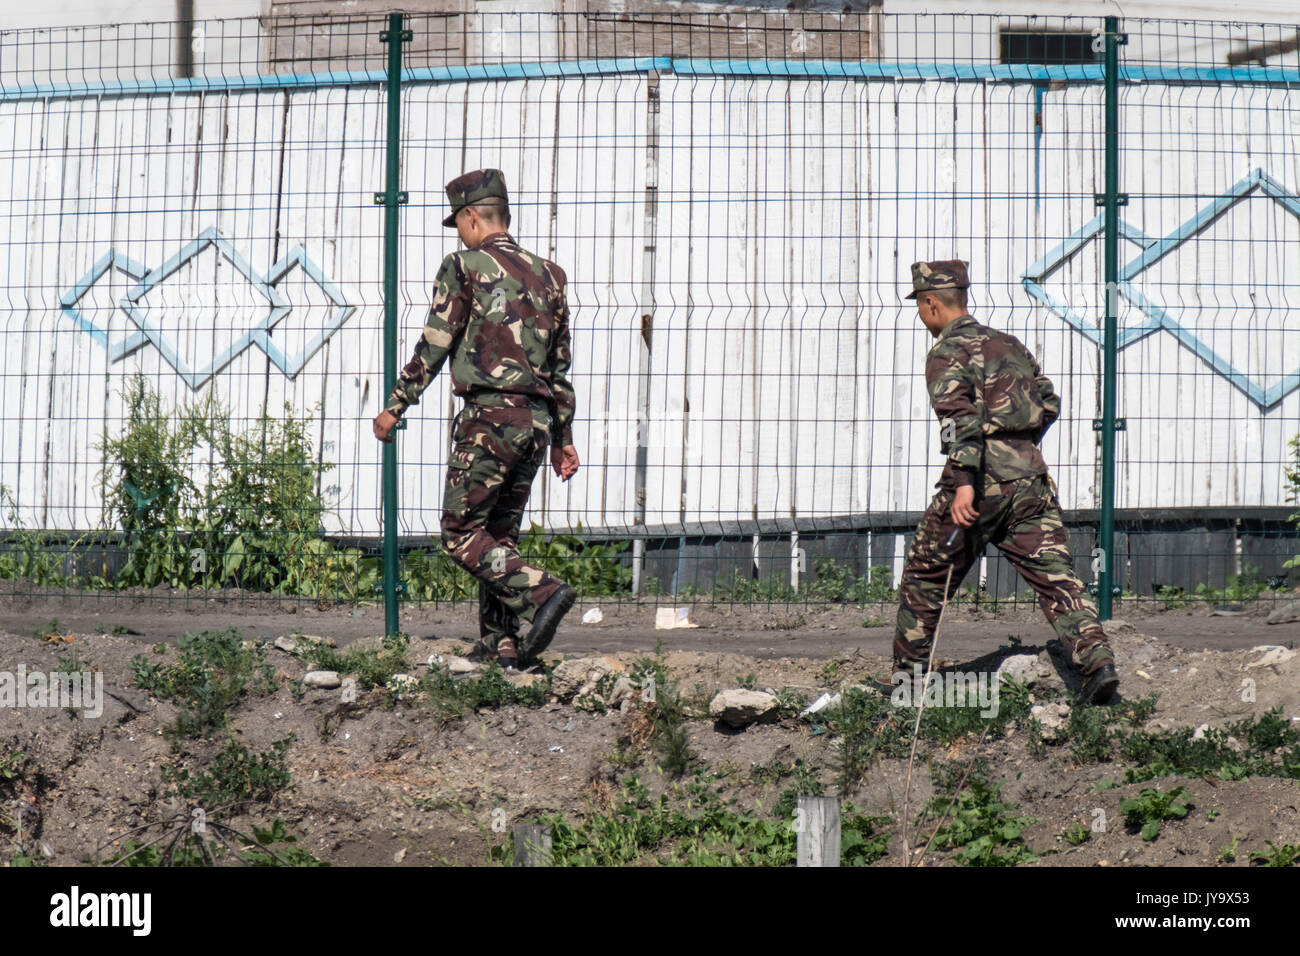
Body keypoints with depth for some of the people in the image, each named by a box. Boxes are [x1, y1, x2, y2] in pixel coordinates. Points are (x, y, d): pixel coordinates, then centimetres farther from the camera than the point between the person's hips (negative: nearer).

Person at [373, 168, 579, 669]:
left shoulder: (465, 267, -4)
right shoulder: (547, 275, 15)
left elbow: (434, 346, -6)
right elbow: (560, 366, 17)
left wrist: (395, 406, 2)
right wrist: (563, 437, 21)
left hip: (489, 415, -7)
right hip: (538, 421, 7)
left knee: (461, 533, -4)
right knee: (500, 534, 13)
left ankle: (541, 592, -22)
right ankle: (502, 644, 7)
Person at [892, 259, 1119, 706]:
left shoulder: (947, 353, -3)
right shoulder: (1007, 343, 20)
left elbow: (959, 416, -18)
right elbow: (1049, 402, 25)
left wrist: (964, 481, -26)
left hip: (981, 482, -6)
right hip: (1031, 478, 6)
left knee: (925, 578, 12)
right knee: (1056, 576, -3)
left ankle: (908, 672, 21)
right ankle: (1097, 662, -21)